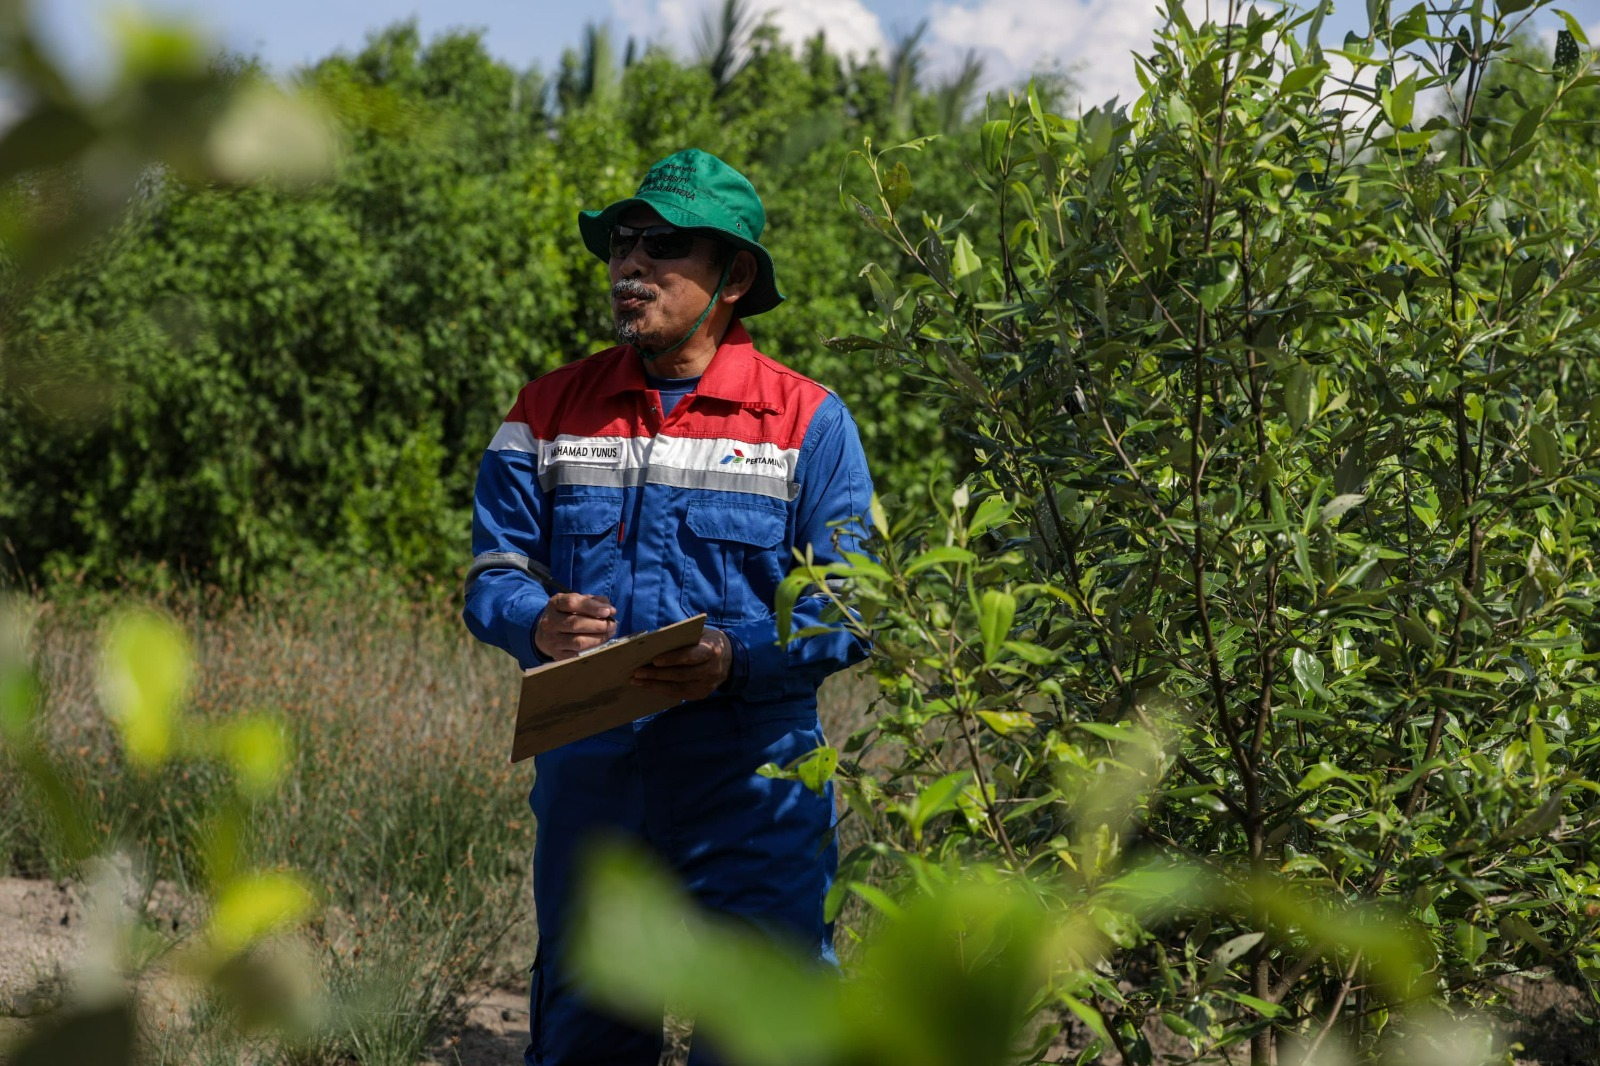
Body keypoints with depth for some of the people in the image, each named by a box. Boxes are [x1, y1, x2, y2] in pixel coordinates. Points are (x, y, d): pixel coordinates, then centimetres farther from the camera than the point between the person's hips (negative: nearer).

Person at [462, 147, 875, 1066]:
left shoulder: (807, 421, 0)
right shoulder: (552, 412, 9)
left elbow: (852, 608, -5)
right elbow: (493, 577, 6)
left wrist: (737, 657, -23)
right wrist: (538, 624, -18)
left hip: (751, 795, -3)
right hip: (586, 781, 3)